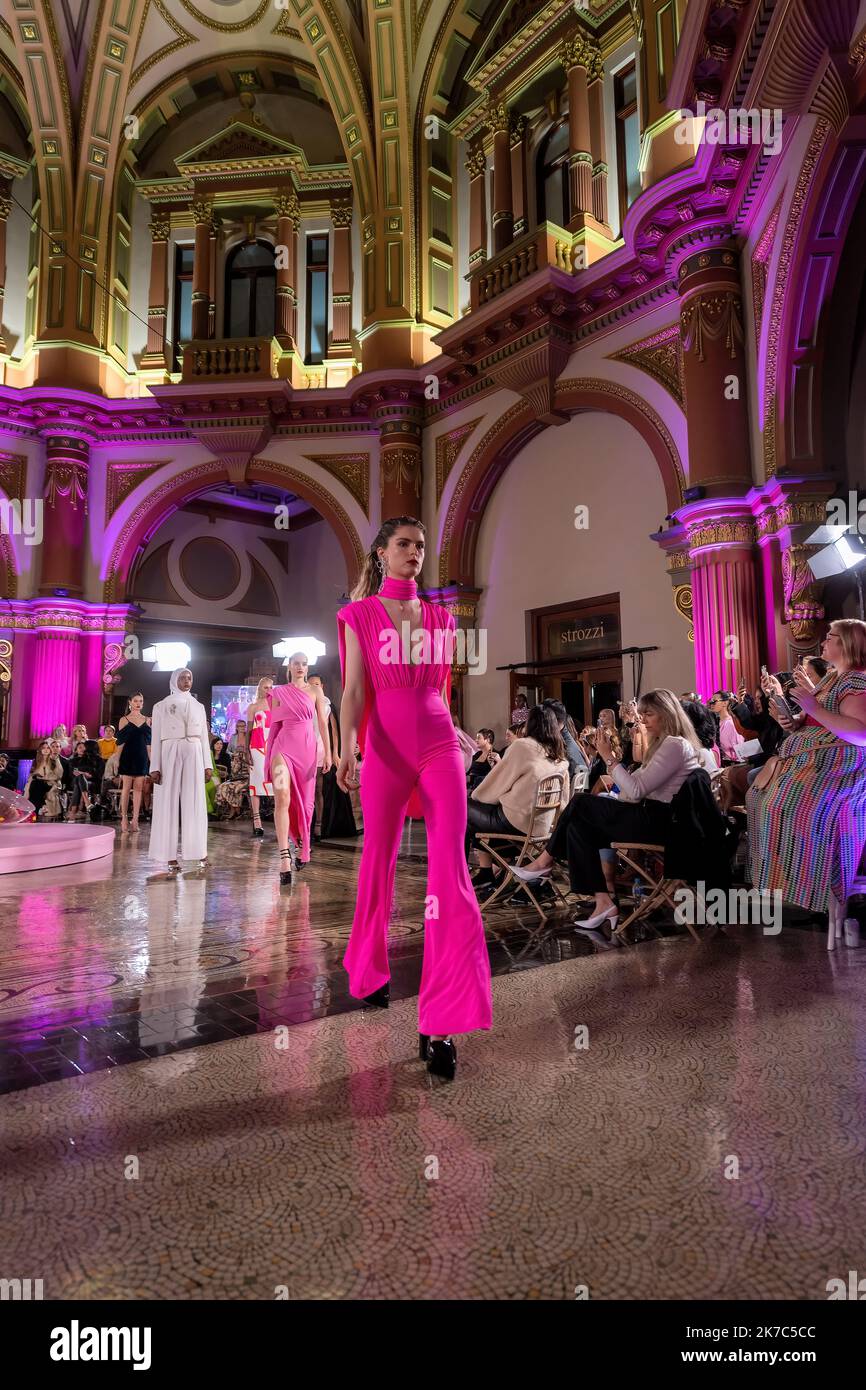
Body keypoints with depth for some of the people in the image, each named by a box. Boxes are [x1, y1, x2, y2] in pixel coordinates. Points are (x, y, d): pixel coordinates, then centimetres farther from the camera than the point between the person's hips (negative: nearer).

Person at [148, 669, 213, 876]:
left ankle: (198, 851, 6)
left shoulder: (198, 706, 16)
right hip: (170, 754, -2)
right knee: (169, 803, -3)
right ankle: (171, 857, -2)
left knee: (195, 803, 1)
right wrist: (155, 767, -6)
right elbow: (156, 738, 3)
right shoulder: (162, 706, 8)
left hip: (194, 755, 2)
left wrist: (208, 764, 7)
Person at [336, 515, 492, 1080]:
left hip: (440, 746, 2)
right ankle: (370, 974, 35)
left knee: (450, 871, -10)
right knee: (379, 860, 9)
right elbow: (354, 688, -3)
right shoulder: (361, 614, 6)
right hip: (385, 749, -1)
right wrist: (347, 750, -16)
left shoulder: (441, 617, 14)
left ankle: (441, 1024, -8)